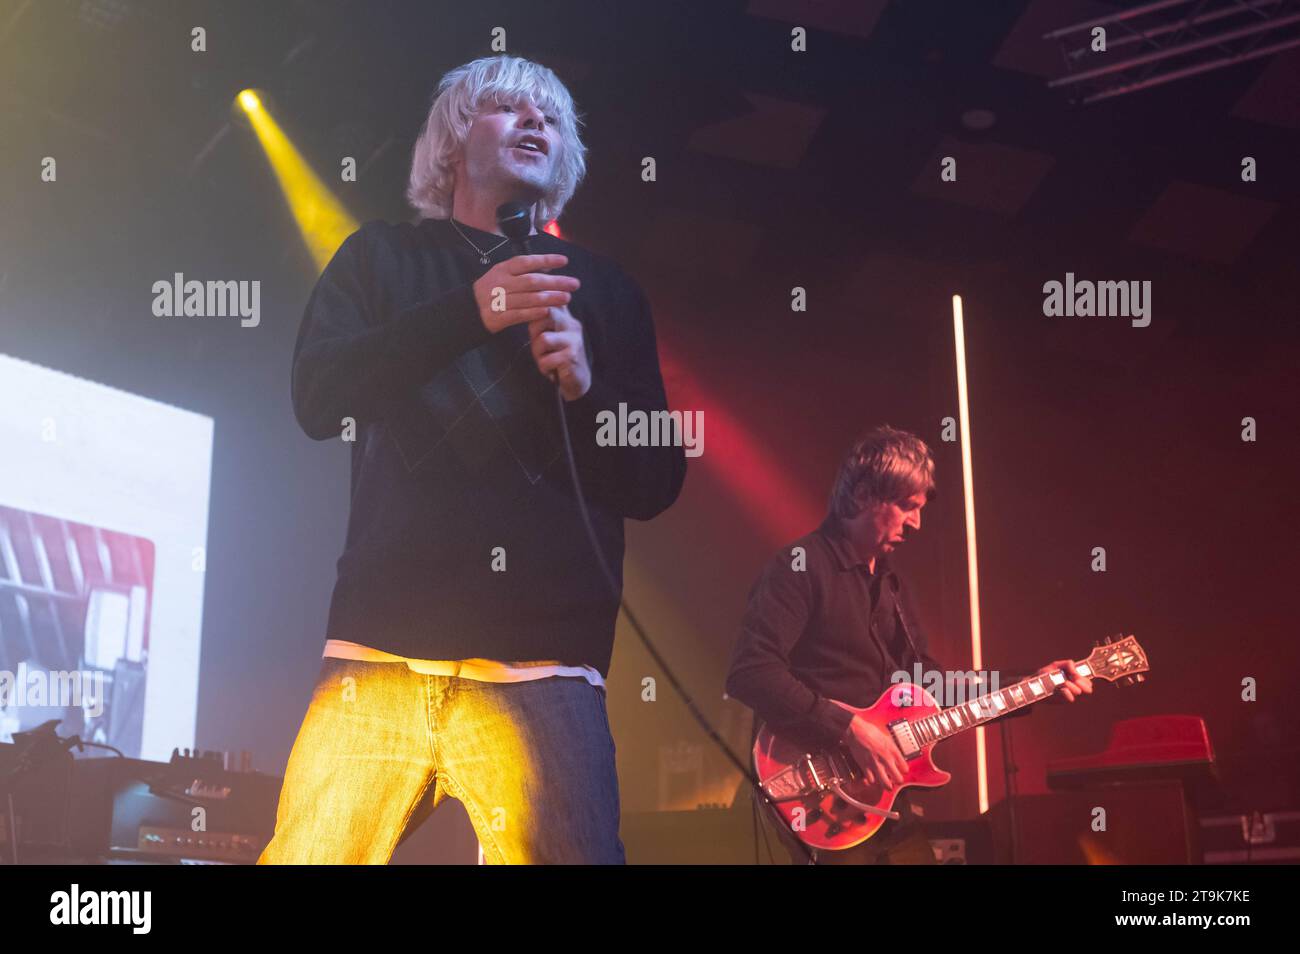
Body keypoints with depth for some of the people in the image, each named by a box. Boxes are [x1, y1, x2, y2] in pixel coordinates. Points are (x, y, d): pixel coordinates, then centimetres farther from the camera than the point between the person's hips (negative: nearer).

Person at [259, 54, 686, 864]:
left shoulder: (605, 289, 16)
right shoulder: (382, 259, 15)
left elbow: (657, 483, 12)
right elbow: (317, 398, -2)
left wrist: (586, 389, -7)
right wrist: (470, 312, -13)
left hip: (544, 658, 0)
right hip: (383, 643, 0)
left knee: (571, 850, -12)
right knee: (312, 851, -3)